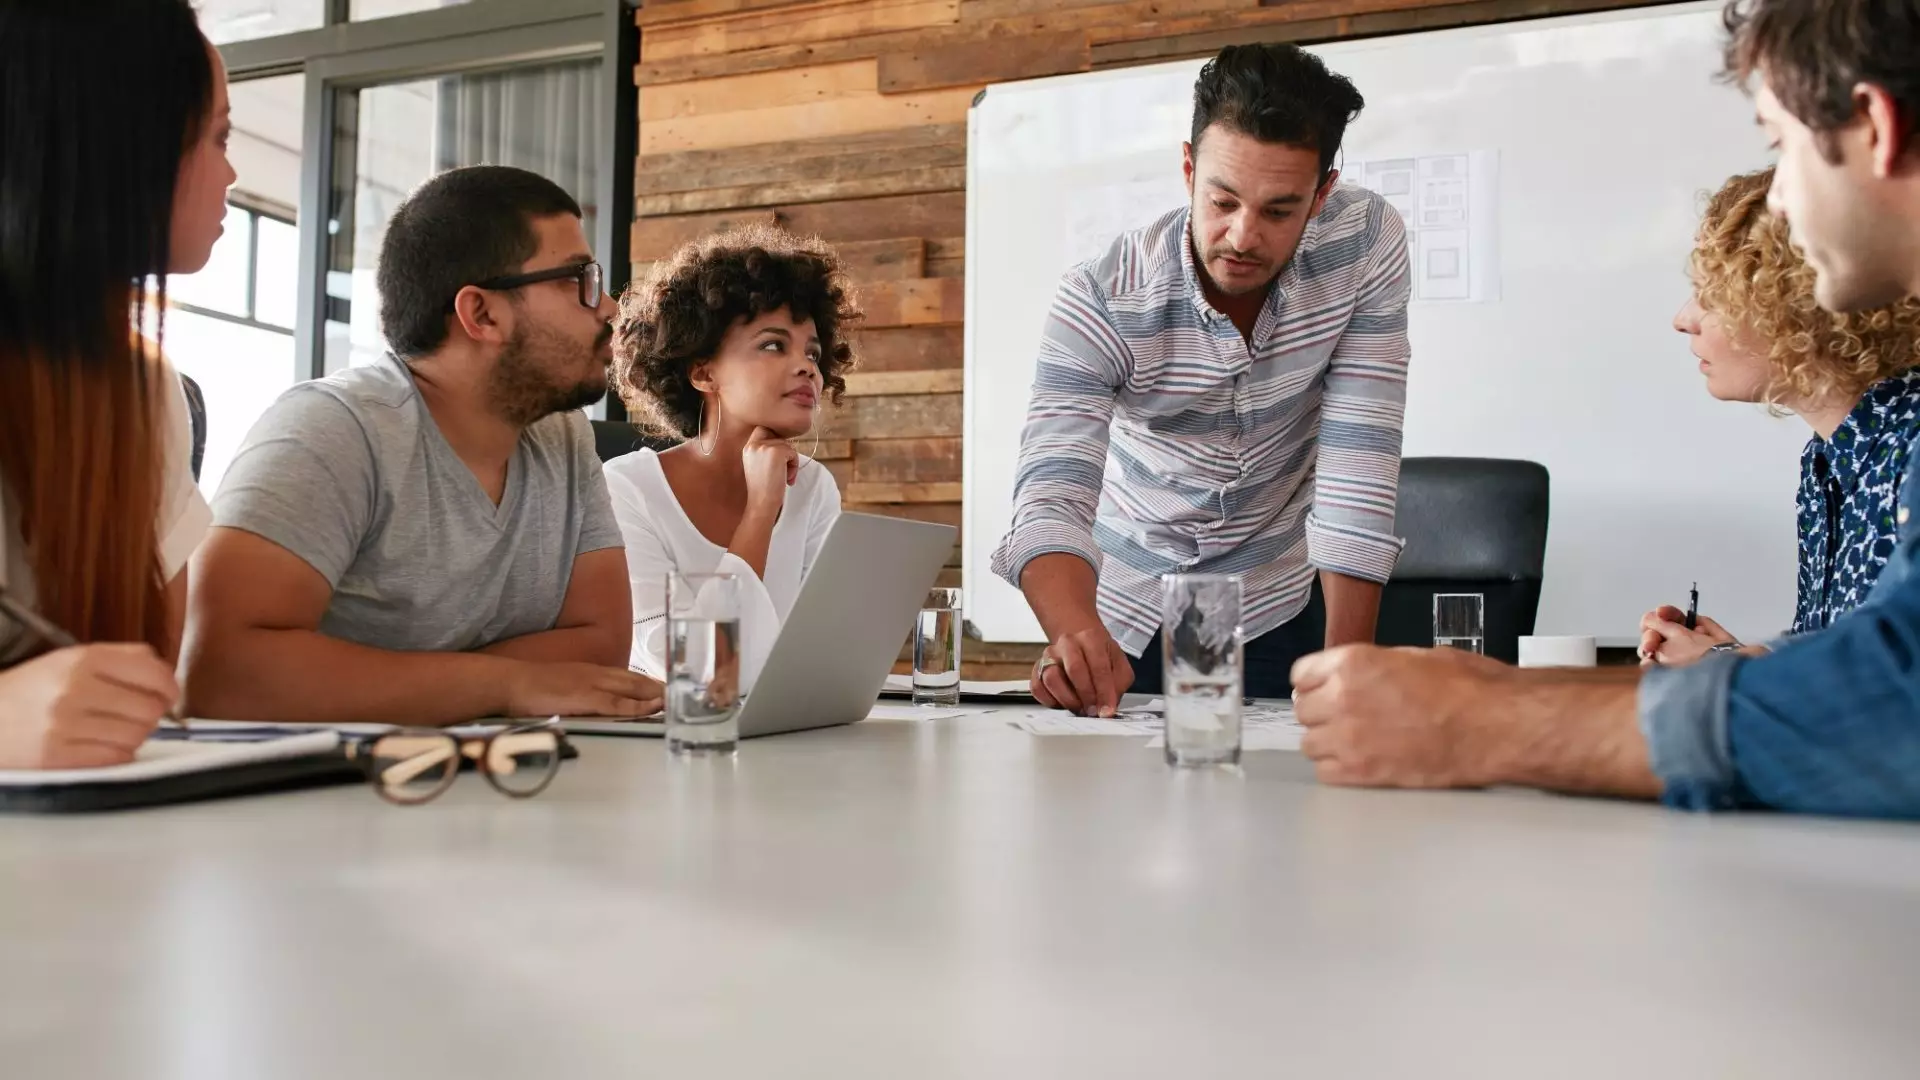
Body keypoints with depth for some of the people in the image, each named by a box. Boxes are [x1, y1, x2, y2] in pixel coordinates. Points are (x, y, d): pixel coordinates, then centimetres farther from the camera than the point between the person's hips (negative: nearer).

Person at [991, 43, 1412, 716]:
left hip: (1276, 609, 1)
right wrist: (1077, 635, -54)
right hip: (1126, 614, 0)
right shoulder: (1101, 300, -23)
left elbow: (1358, 464, -20)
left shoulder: (1368, 244, -18)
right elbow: (1052, 497, -33)